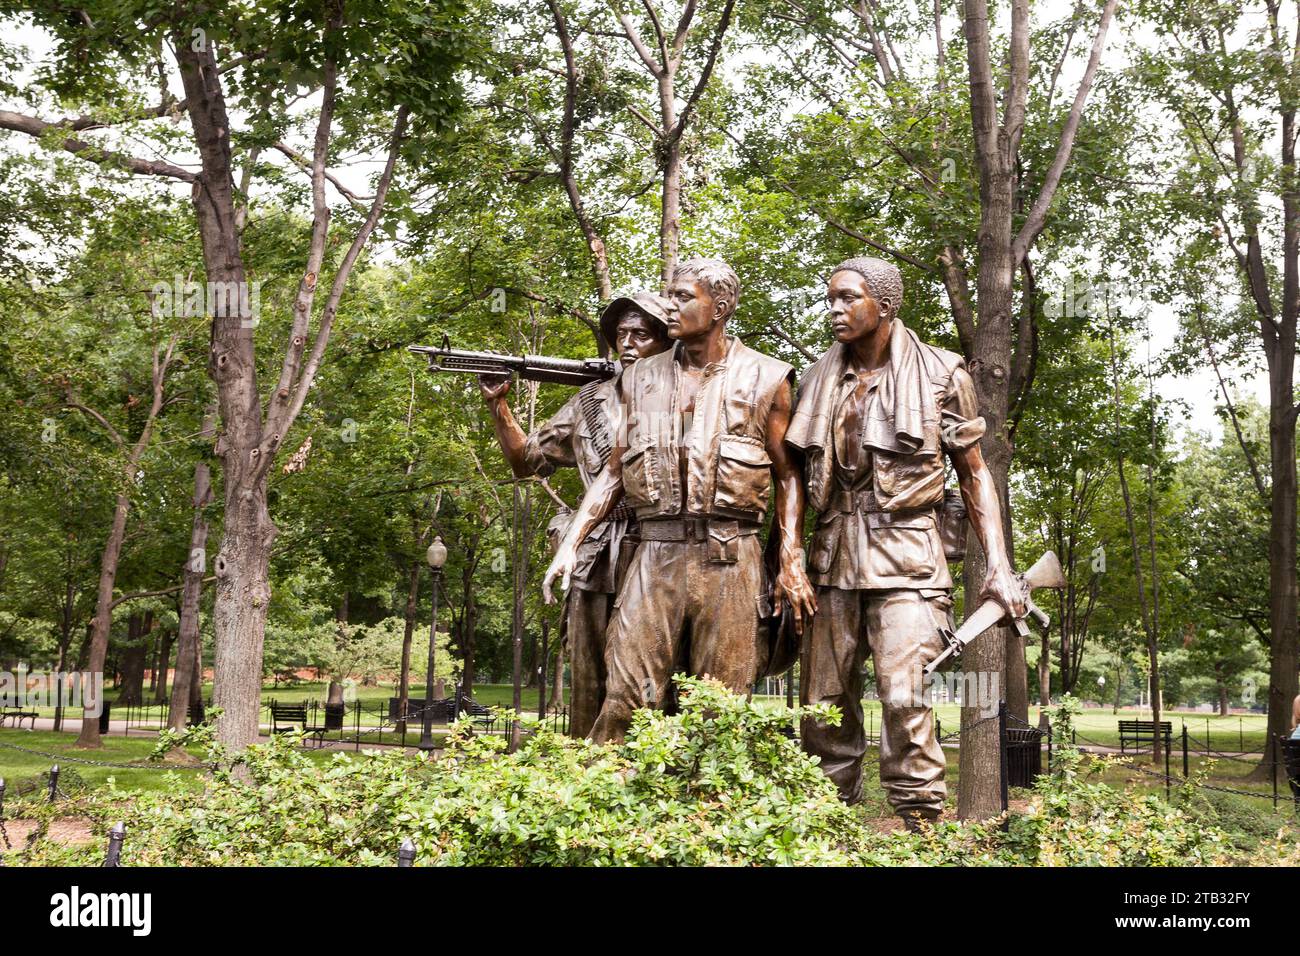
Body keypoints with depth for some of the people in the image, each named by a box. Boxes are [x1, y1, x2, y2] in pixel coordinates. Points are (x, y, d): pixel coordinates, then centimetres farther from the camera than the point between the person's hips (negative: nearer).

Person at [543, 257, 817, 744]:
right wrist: (570, 543, 7)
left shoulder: (764, 379, 4)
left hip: (728, 556, -2)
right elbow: (615, 471, 15)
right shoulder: (641, 379, 13)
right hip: (655, 552, 2)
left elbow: (788, 475, 6)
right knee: (624, 698, -4)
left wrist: (791, 563, -3)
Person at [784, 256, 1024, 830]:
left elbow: (974, 474, 5)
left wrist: (998, 566, -3)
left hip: (904, 552, -4)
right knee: (823, 704, 4)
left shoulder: (940, 374, 1)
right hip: (833, 555, 4)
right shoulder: (819, 380, 12)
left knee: (904, 698, -16)